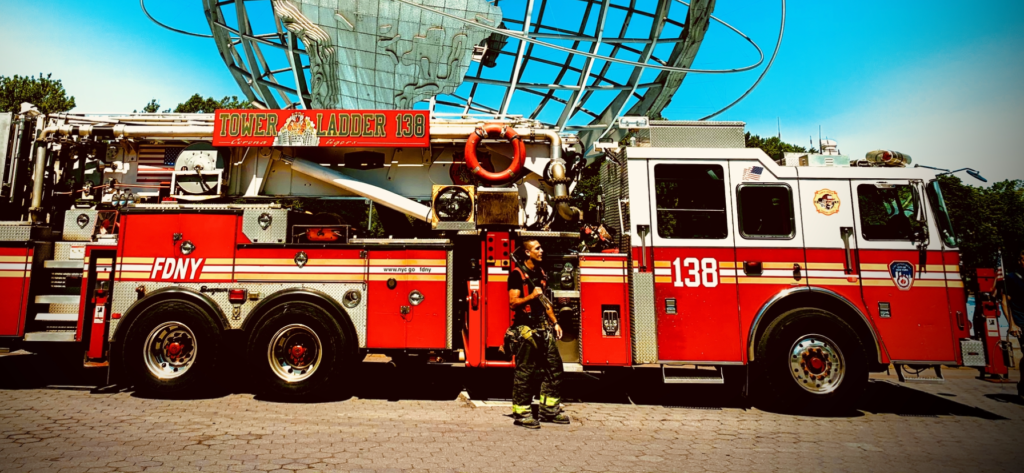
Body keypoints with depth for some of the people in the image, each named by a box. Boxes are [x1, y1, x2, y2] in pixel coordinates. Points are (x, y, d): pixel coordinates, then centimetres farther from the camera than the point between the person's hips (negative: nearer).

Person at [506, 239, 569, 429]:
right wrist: (531, 296, -23)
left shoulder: (541, 273, 15)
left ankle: (550, 409, 19)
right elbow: (513, 303, -12)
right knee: (525, 372, -3)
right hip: (525, 329, -8)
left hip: (542, 327, 8)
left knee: (554, 366, 8)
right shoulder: (517, 274, -8)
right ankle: (521, 413, 7)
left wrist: (555, 322, 18)